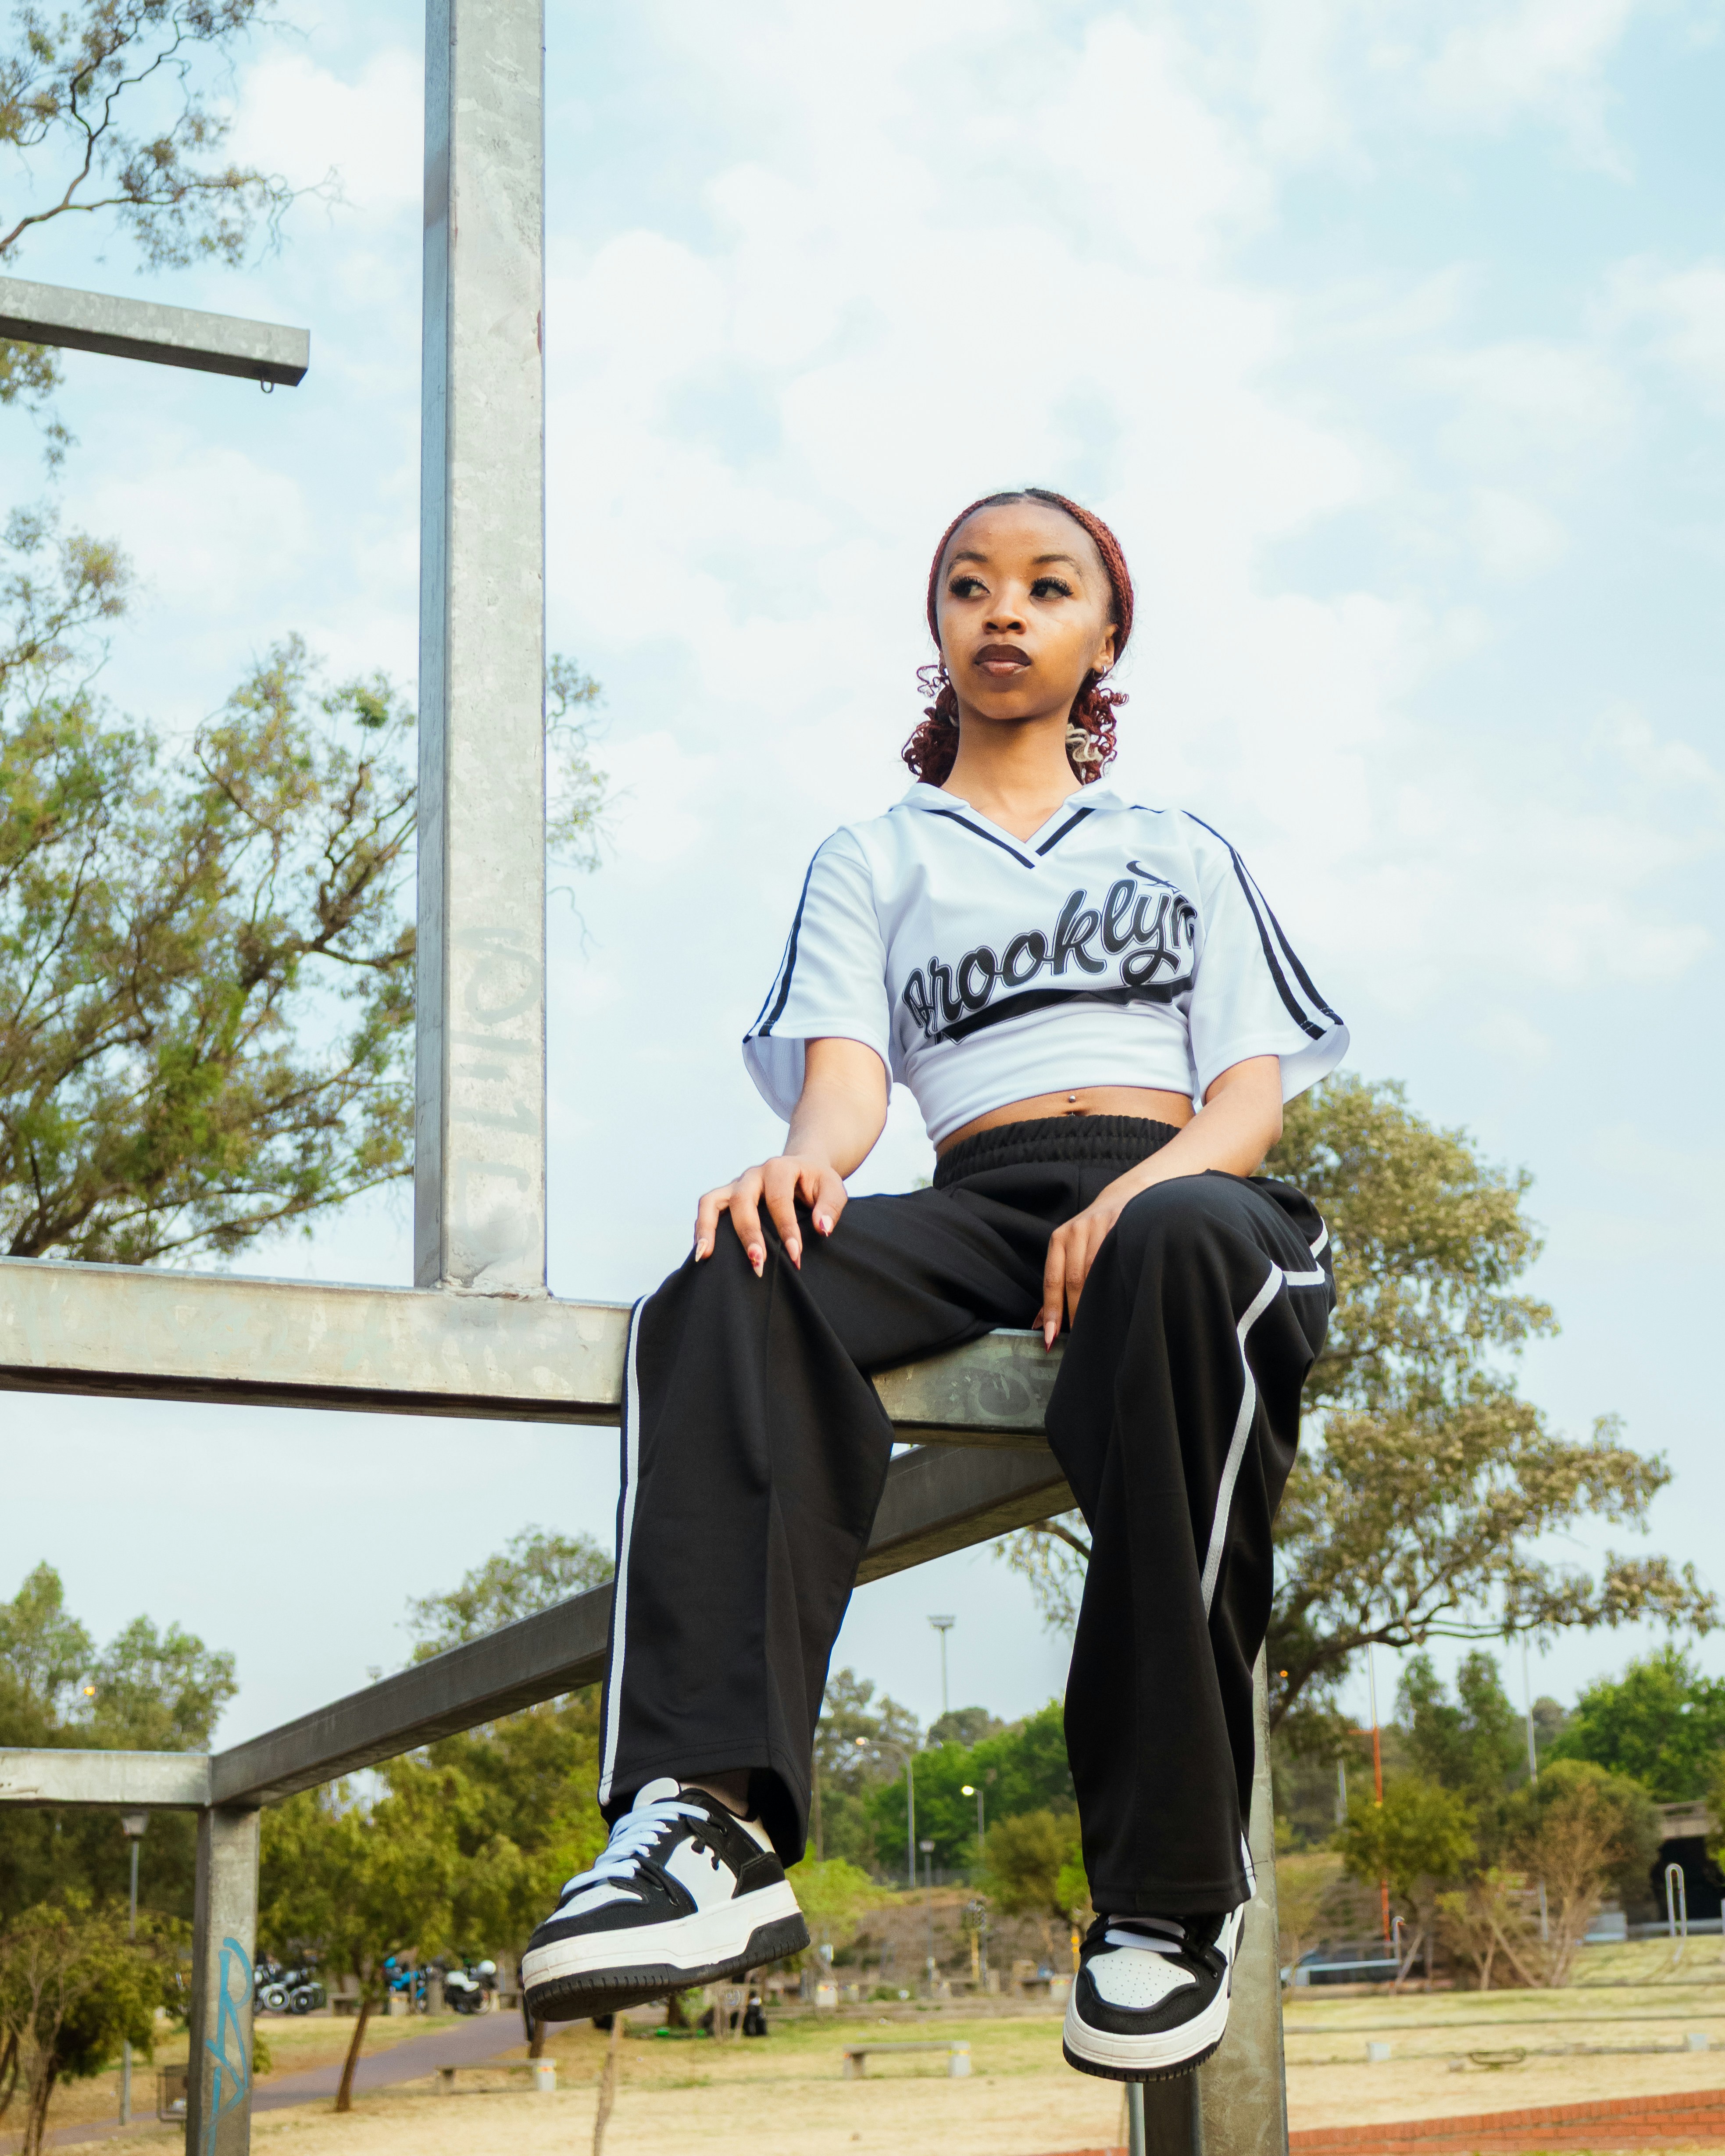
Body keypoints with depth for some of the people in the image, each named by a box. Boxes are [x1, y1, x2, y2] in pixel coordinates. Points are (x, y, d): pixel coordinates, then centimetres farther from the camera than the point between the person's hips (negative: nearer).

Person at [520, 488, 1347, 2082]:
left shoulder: (1186, 852, 26)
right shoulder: (869, 862, 25)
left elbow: (1253, 1091, 11)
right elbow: (847, 1073, 6)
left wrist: (1144, 1190, -13)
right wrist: (807, 1160, -20)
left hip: (1180, 1187, -1)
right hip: (976, 1203, 1)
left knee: (1181, 1249, -41)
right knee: (744, 1280, -34)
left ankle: (1174, 1879, -40)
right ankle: (715, 1819, -50)